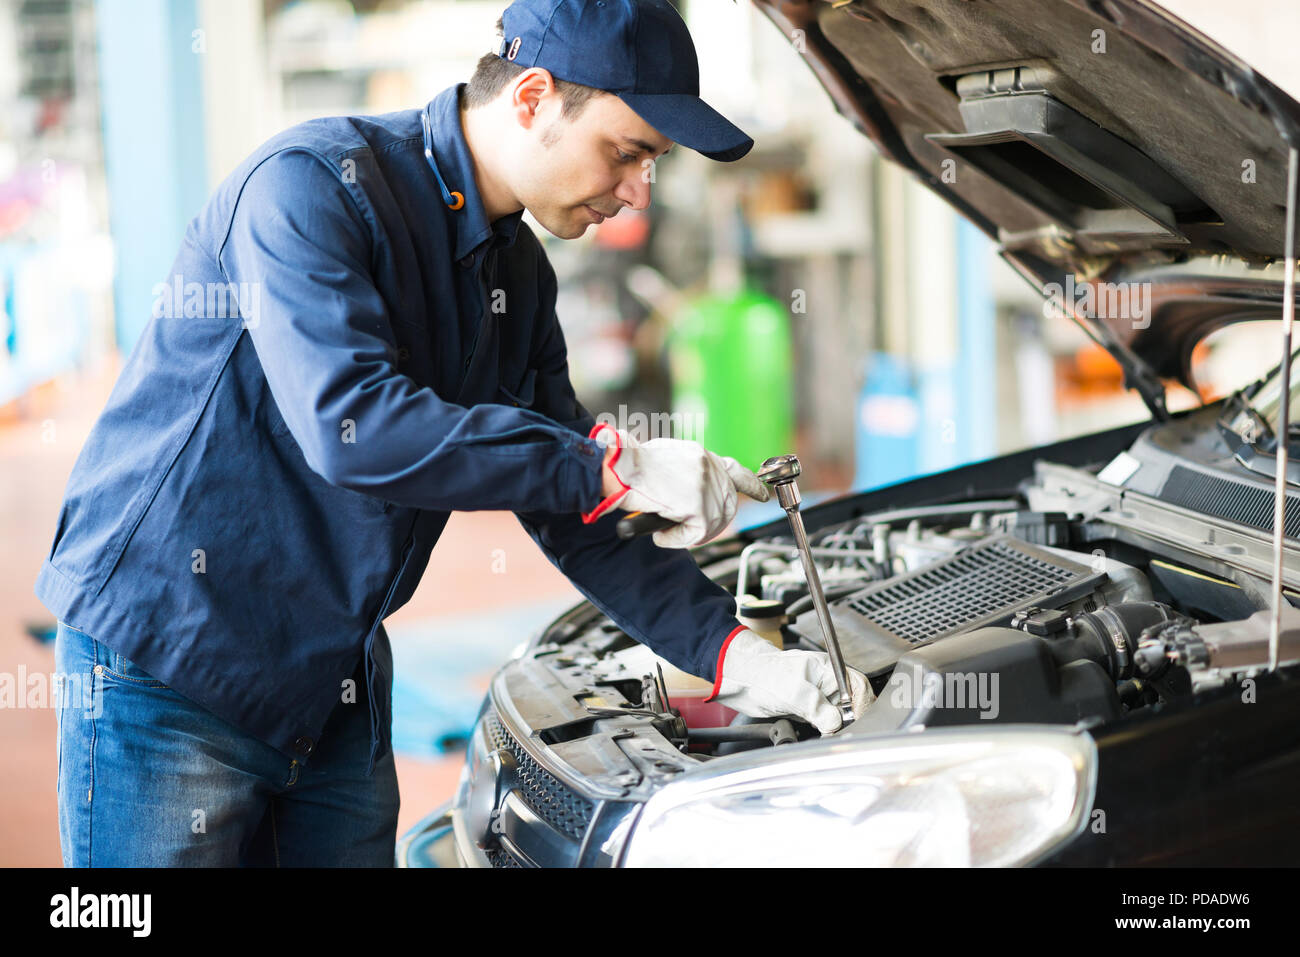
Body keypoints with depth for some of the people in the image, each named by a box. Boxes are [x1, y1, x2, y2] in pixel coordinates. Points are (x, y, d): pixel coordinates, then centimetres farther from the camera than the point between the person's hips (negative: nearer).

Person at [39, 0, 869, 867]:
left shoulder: (517, 275, 7)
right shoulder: (311, 185, -18)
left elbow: (569, 512, 9)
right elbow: (352, 428, -31)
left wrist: (735, 654, -1)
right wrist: (613, 467, -27)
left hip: (337, 689, 7)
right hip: (160, 665, -7)